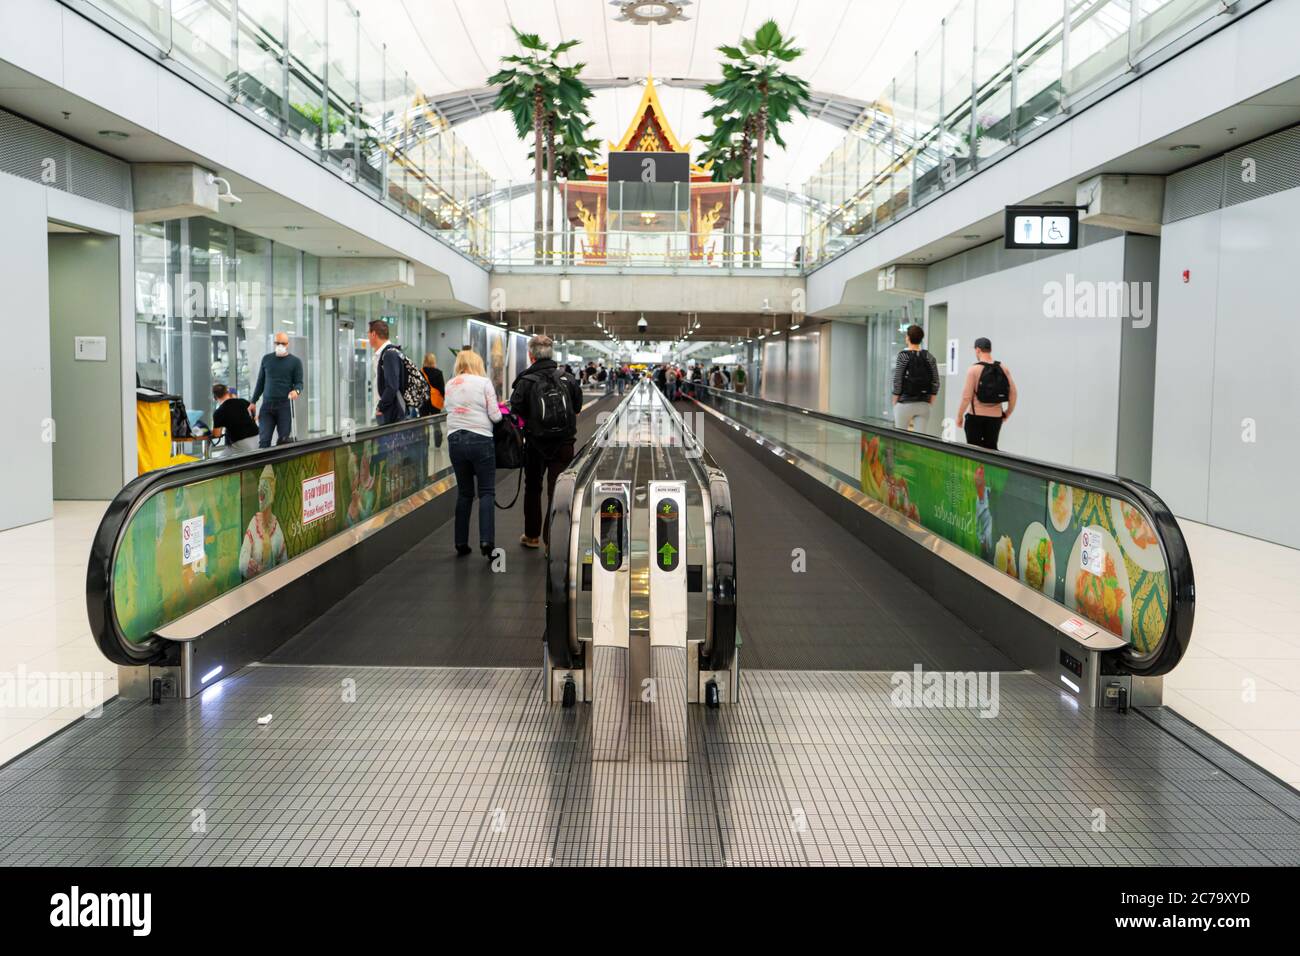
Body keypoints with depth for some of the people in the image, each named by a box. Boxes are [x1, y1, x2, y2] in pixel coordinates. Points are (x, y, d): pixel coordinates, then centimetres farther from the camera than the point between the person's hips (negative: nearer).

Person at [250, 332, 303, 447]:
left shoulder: (295, 361, 4)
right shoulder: (266, 359, 14)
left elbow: (299, 382, 1)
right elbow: (260, 382, 19)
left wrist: (296, 391, -23)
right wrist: (253, 402, 14)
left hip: (285, 406, -2)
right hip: (267, 405, 2)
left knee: (283, 440, -5)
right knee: (264, 440, -5)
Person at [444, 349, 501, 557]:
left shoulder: (450, 385, 11)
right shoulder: (484, 382, -4)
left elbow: (450, 410, 14)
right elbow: (494, 416, -6)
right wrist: (500, 412, 15)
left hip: (454, 440, 5)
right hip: (480, 440, -5)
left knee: (464, 492, 13)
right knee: (486, 492, 0)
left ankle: (461, 543, 12)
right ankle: (486, 540, -13)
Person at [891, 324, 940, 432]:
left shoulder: (903, 356, -6)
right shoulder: (929, 357, 5)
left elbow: (897, 381, -8)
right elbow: (935, 382, 4)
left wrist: (895, 402, 1)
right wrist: (930, 402, 12)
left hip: (905, 403, -3)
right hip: (924, 405, 3)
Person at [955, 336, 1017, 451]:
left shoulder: (974, 369, -9)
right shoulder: (1004, 369, 4)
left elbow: (967, 396, -12)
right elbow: (1013, 393, 3)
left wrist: (959, 415, -2)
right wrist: (1008, 412, 16)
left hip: (976, 416, -4)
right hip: (996, 416, 4)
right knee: (991, 448, 12)